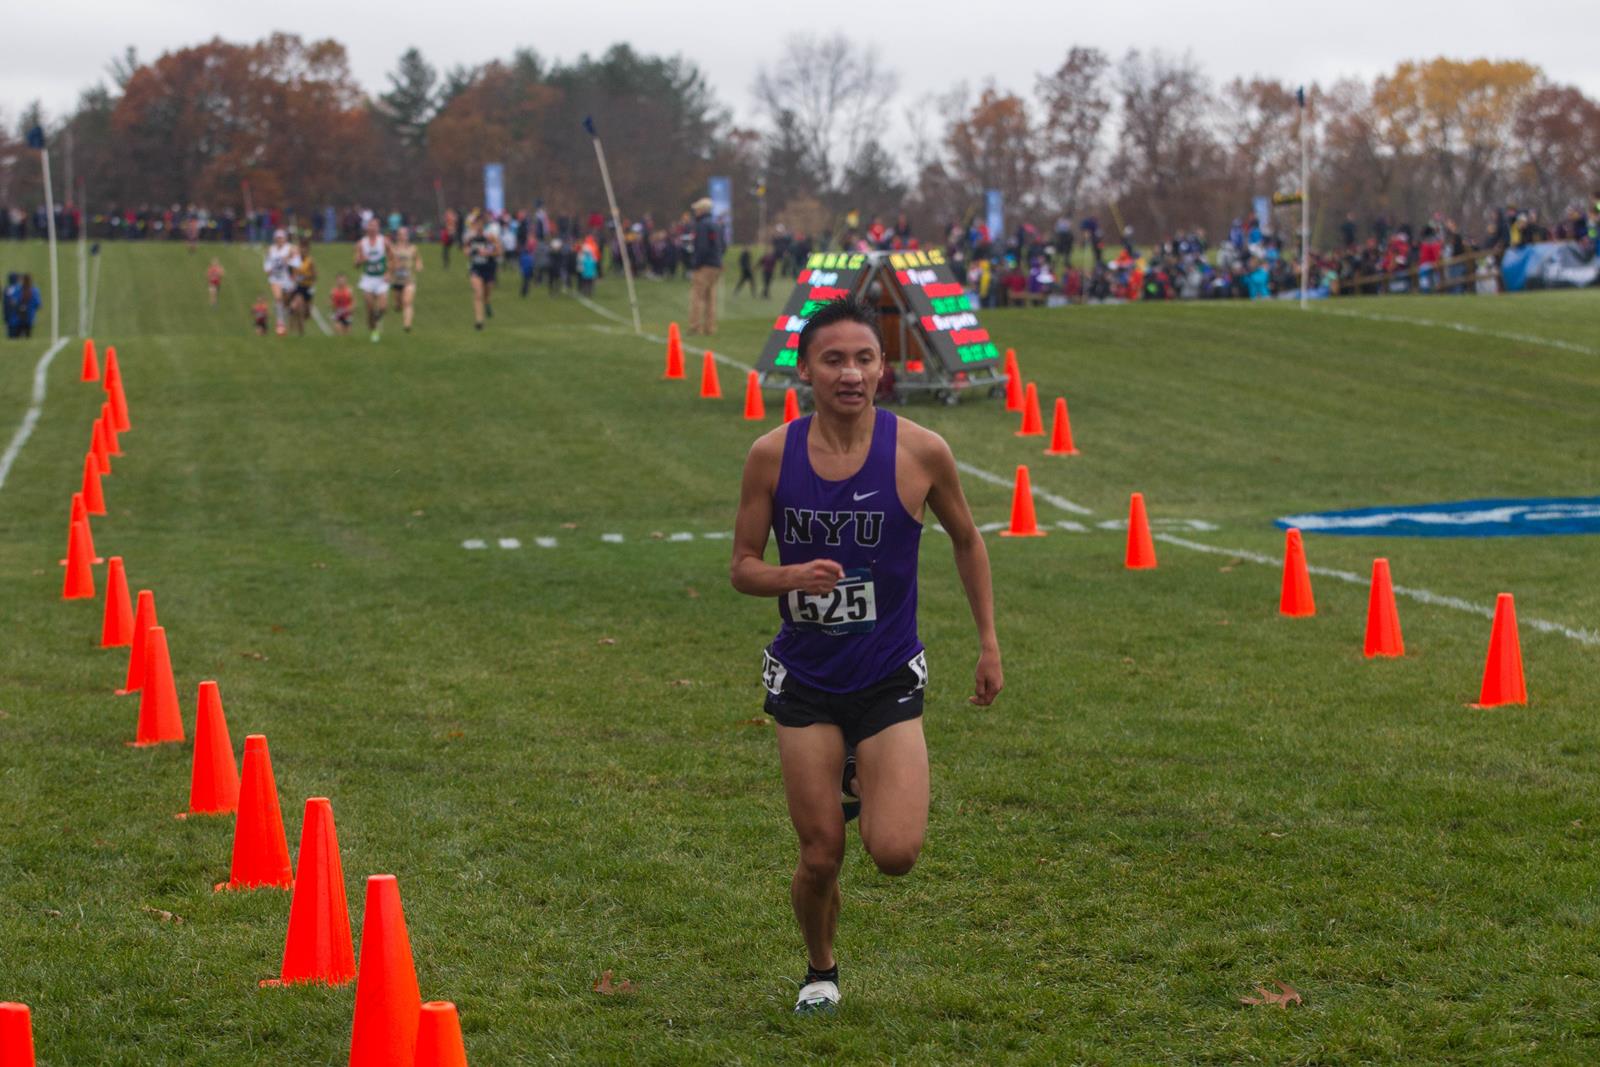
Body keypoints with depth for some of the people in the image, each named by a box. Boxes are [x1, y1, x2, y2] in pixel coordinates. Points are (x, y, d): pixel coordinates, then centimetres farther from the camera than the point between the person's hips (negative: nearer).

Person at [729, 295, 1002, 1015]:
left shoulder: (921, 452, -10)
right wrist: (793, 577, -22)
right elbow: (742, 566, 0)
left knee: (895, 853, -14)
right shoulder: (772, 455, -7)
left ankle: (867, 784, 22)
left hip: (889, 678, -1)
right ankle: (820, 971, 33)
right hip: (805, 679, 1)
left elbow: (966, 540, 8)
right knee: (820, 858, 2)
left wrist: (989, 642, 8)